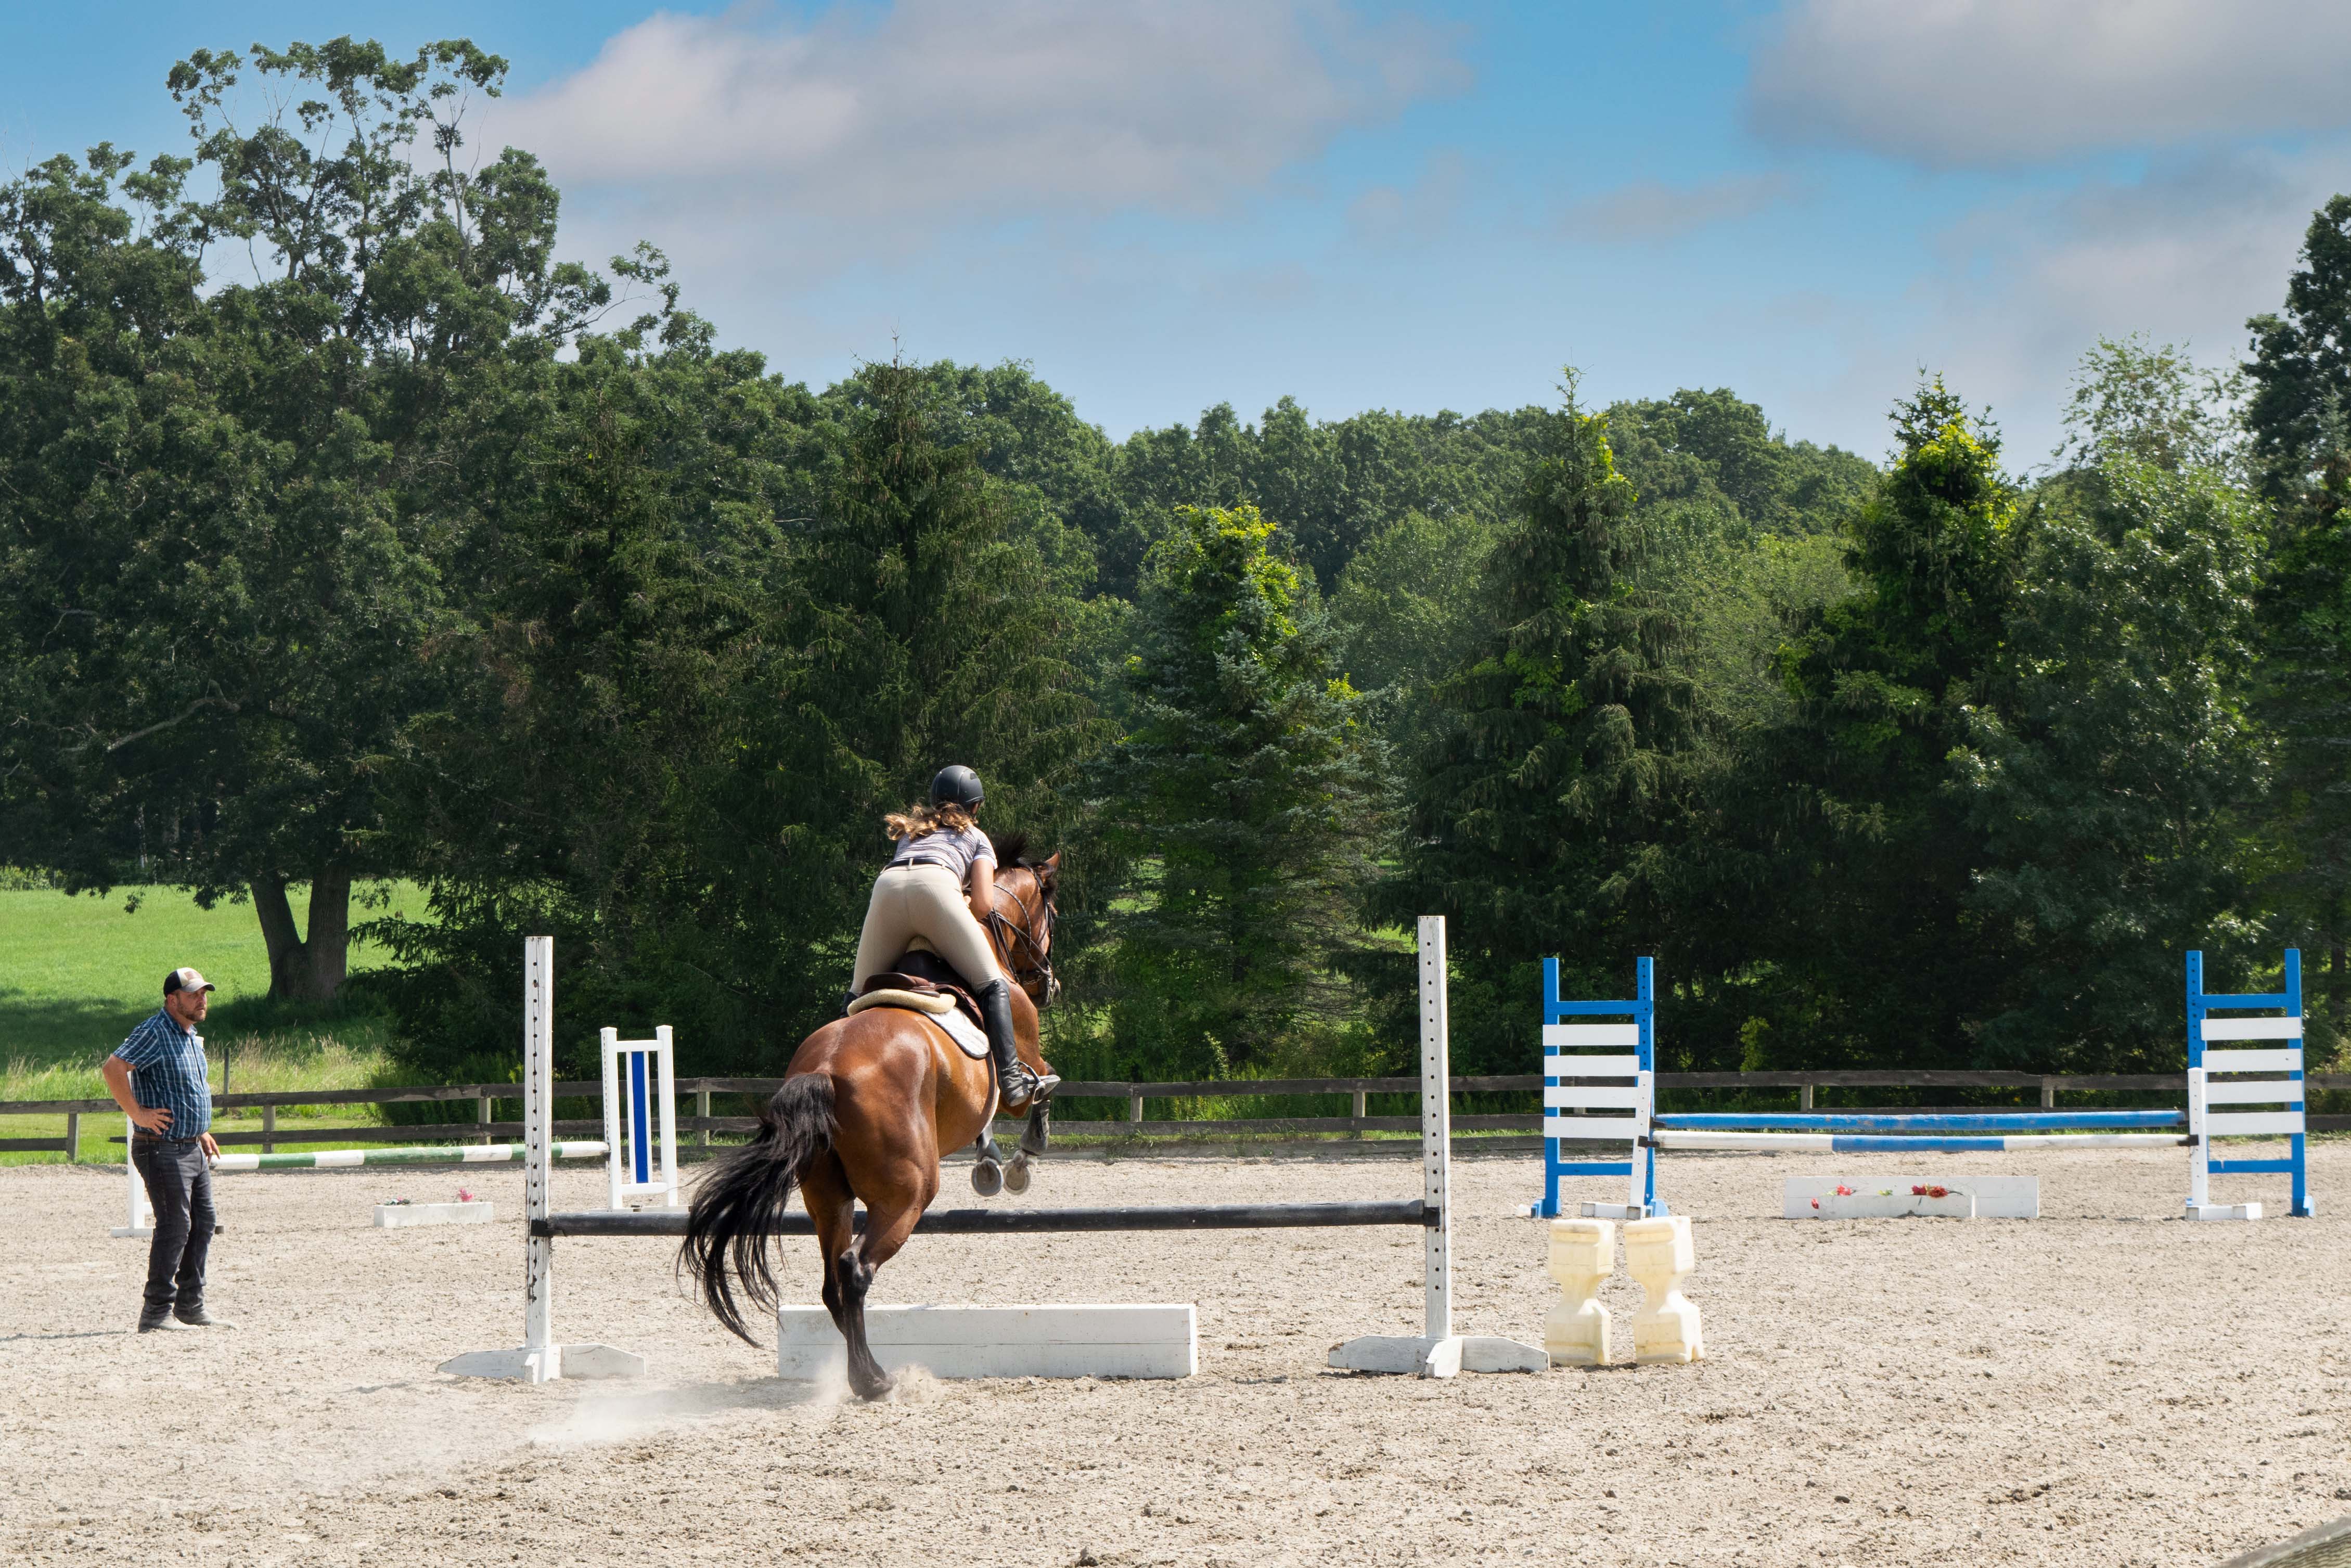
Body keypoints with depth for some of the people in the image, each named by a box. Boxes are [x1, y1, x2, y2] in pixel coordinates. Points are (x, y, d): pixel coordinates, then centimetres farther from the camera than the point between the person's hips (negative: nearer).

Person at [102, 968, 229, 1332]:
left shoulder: (191, 1037, 15)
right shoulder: (155, 1033, -14)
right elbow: (113, 1067, -27)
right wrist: (138, 1114, -24)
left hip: (193, 1148, 9)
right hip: (163, 1149, -9)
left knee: (202, 1224, 12)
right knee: (175, 1227, -11)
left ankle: (190, 1307, 21)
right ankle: (157, 1313, -8)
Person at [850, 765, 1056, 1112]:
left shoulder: (911, 831, 41)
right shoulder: (976, 837, 29)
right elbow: (984, 904, 16)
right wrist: (953, 928, 33)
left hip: (886, 887, 3)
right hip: (937, 886, -3)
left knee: (859, 993, 17)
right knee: (993, 986, 4)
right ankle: (1013, 1082, -9)